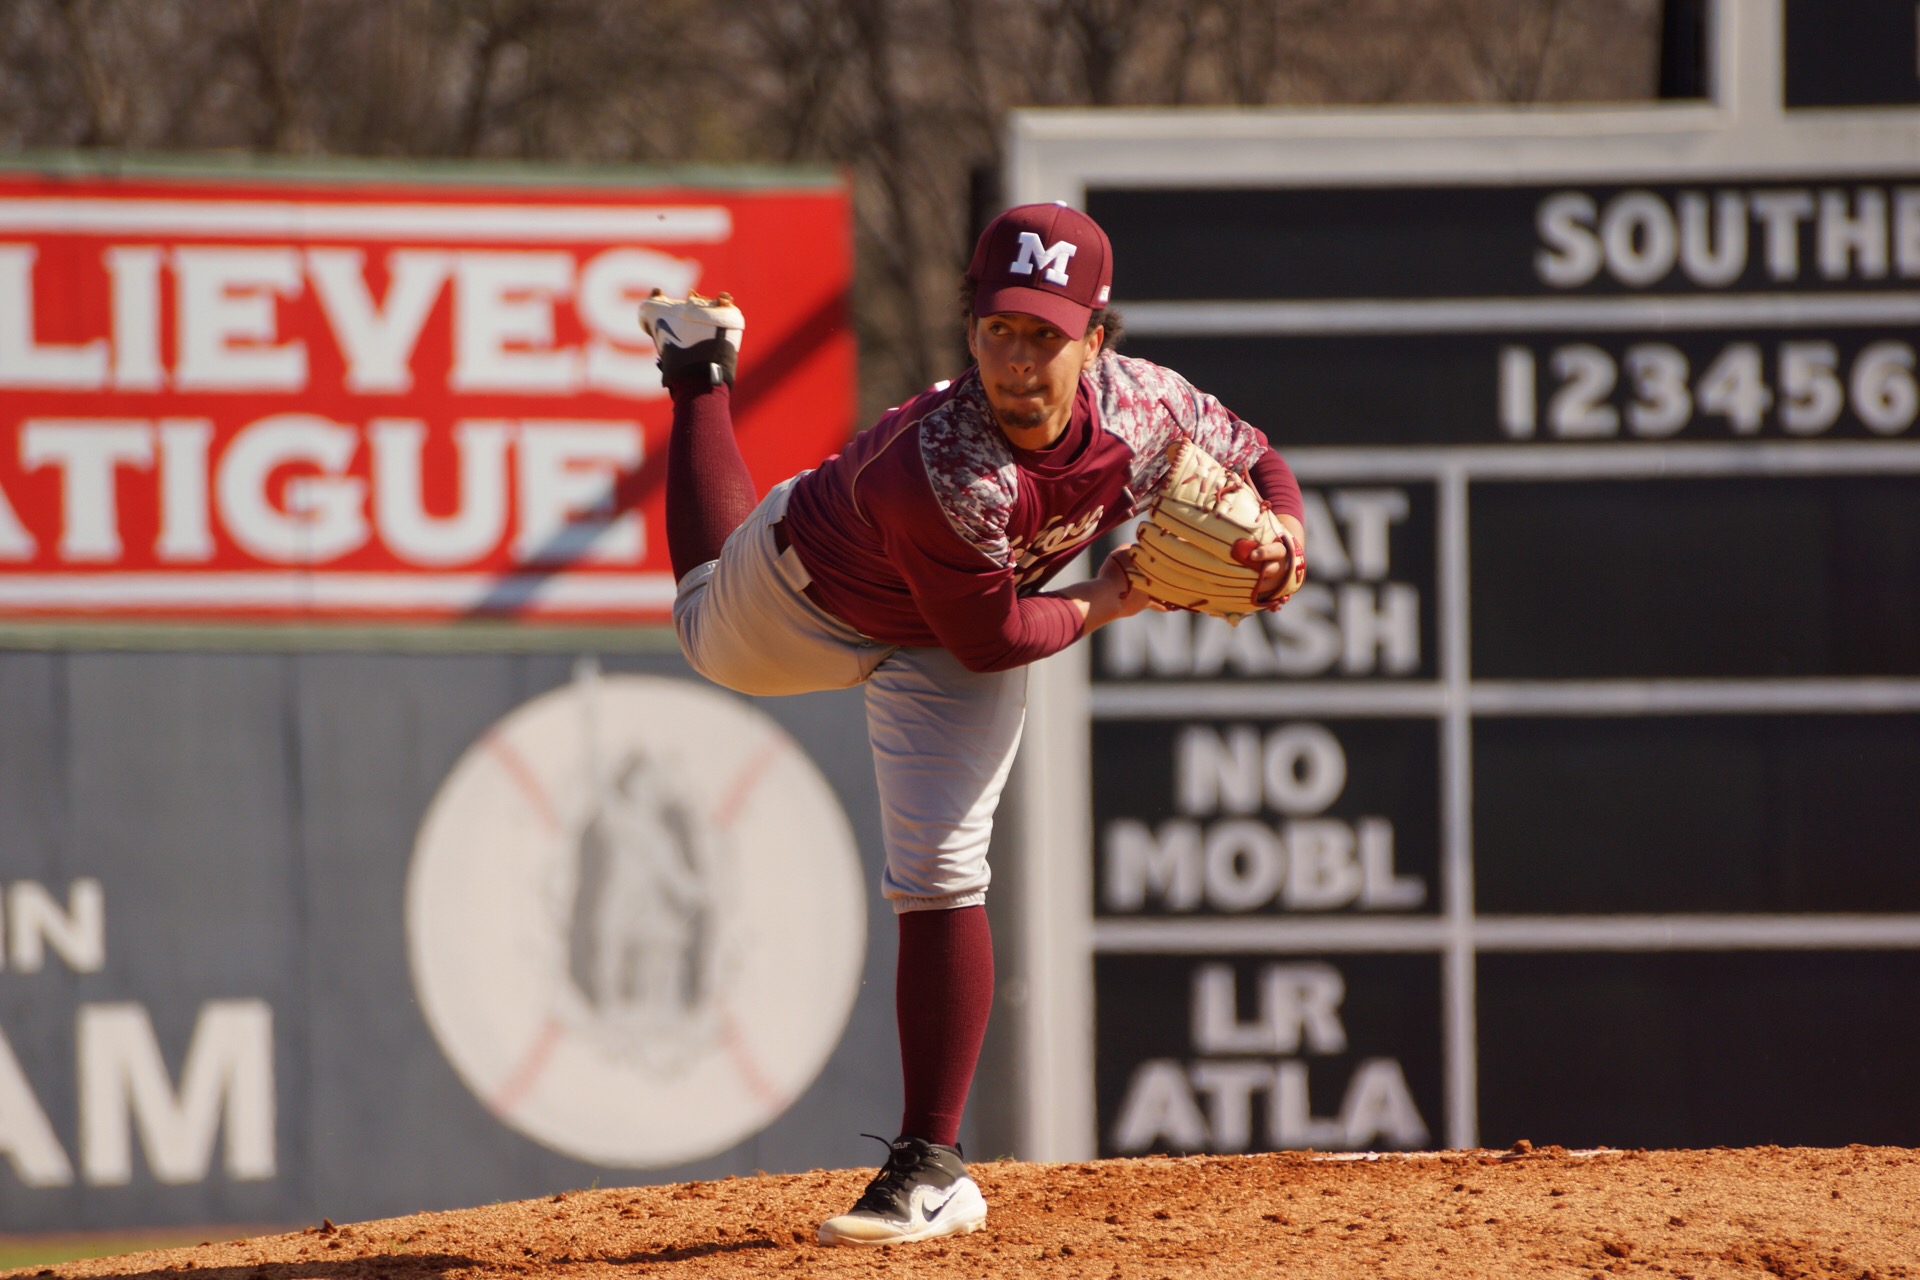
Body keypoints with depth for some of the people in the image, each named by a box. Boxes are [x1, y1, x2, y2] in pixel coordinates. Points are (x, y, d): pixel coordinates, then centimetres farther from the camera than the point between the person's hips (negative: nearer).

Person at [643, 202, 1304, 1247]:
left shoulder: (1146, 409, -32)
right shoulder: (940, 471, -45)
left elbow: (1252, 457, -10)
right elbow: (989, 637, -33)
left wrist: (1279, 533, -30)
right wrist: (1098, 606, -21)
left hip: (942, 655, 2)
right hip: (804, 579, -2)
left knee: (938, 879, -12)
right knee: (711, 634, 34)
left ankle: (931, 1167, -6)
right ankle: (703, 371, 57)